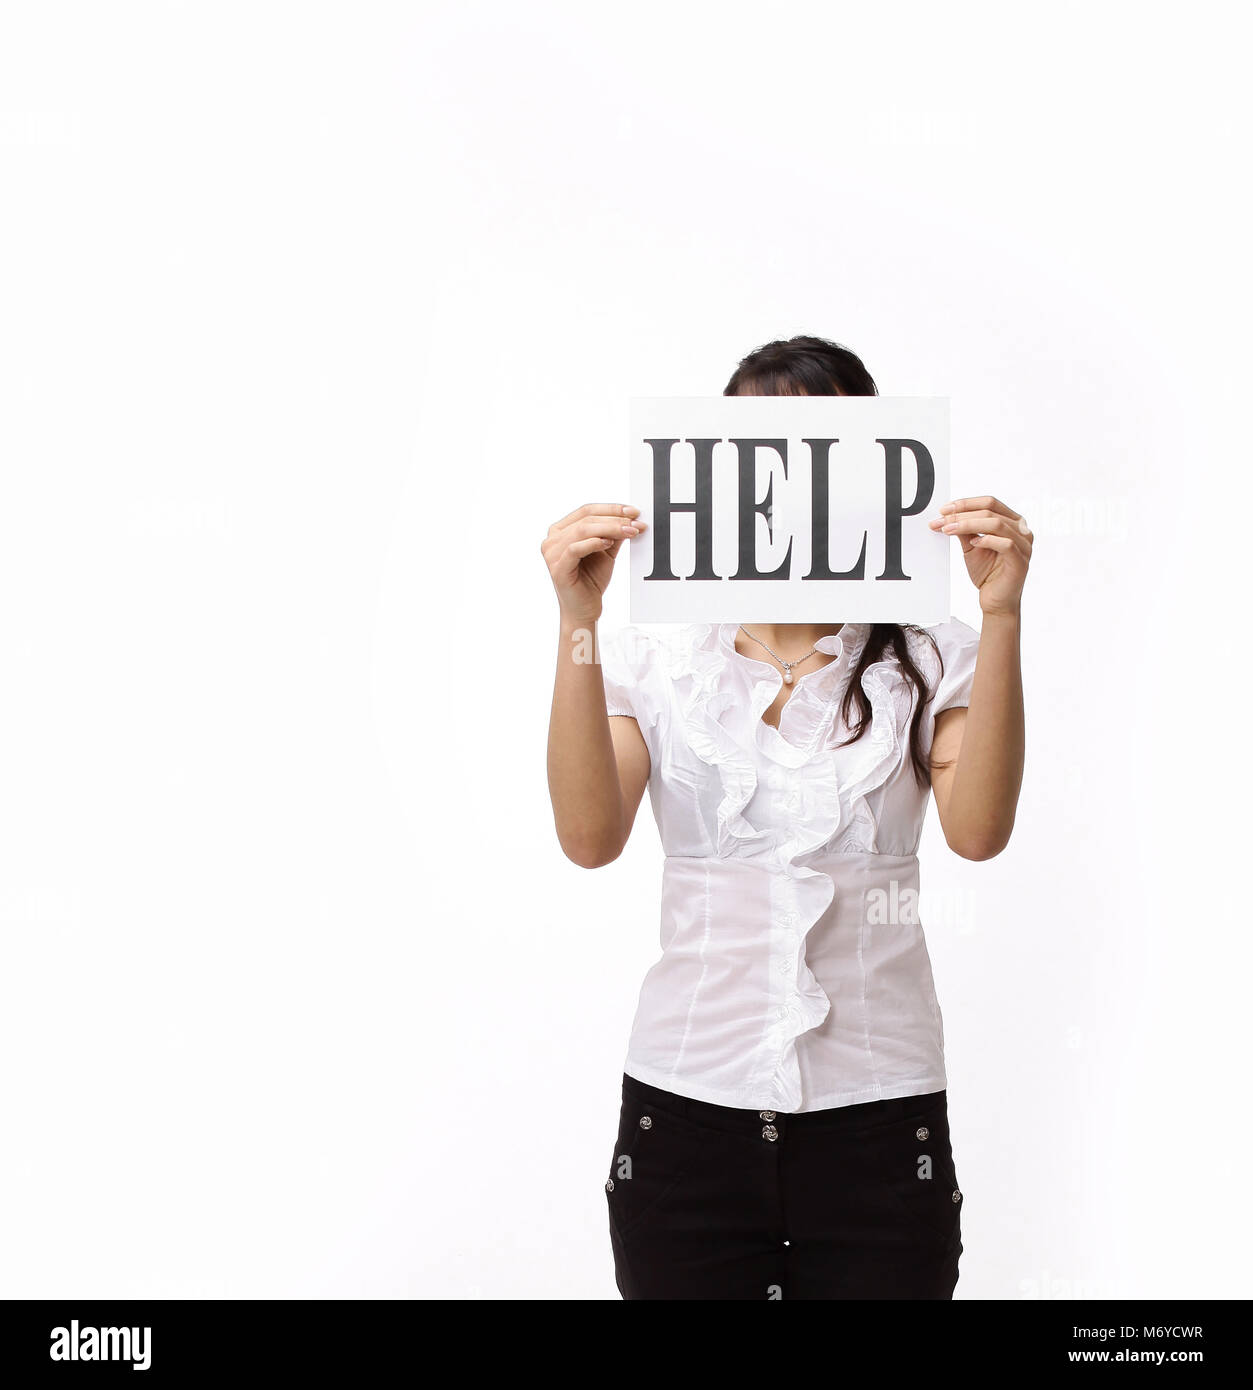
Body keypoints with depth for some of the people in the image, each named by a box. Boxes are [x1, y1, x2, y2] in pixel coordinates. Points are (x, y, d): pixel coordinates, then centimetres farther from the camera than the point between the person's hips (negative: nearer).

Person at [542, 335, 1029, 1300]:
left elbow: (978, 830, -15)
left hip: (879, 1119, 0)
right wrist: (578, 625, -21)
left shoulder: (927, 664, 3)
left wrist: (1001, 616, -22)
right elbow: (590, 837, -12)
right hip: (685, 1111, 0)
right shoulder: (656, 658, 4)